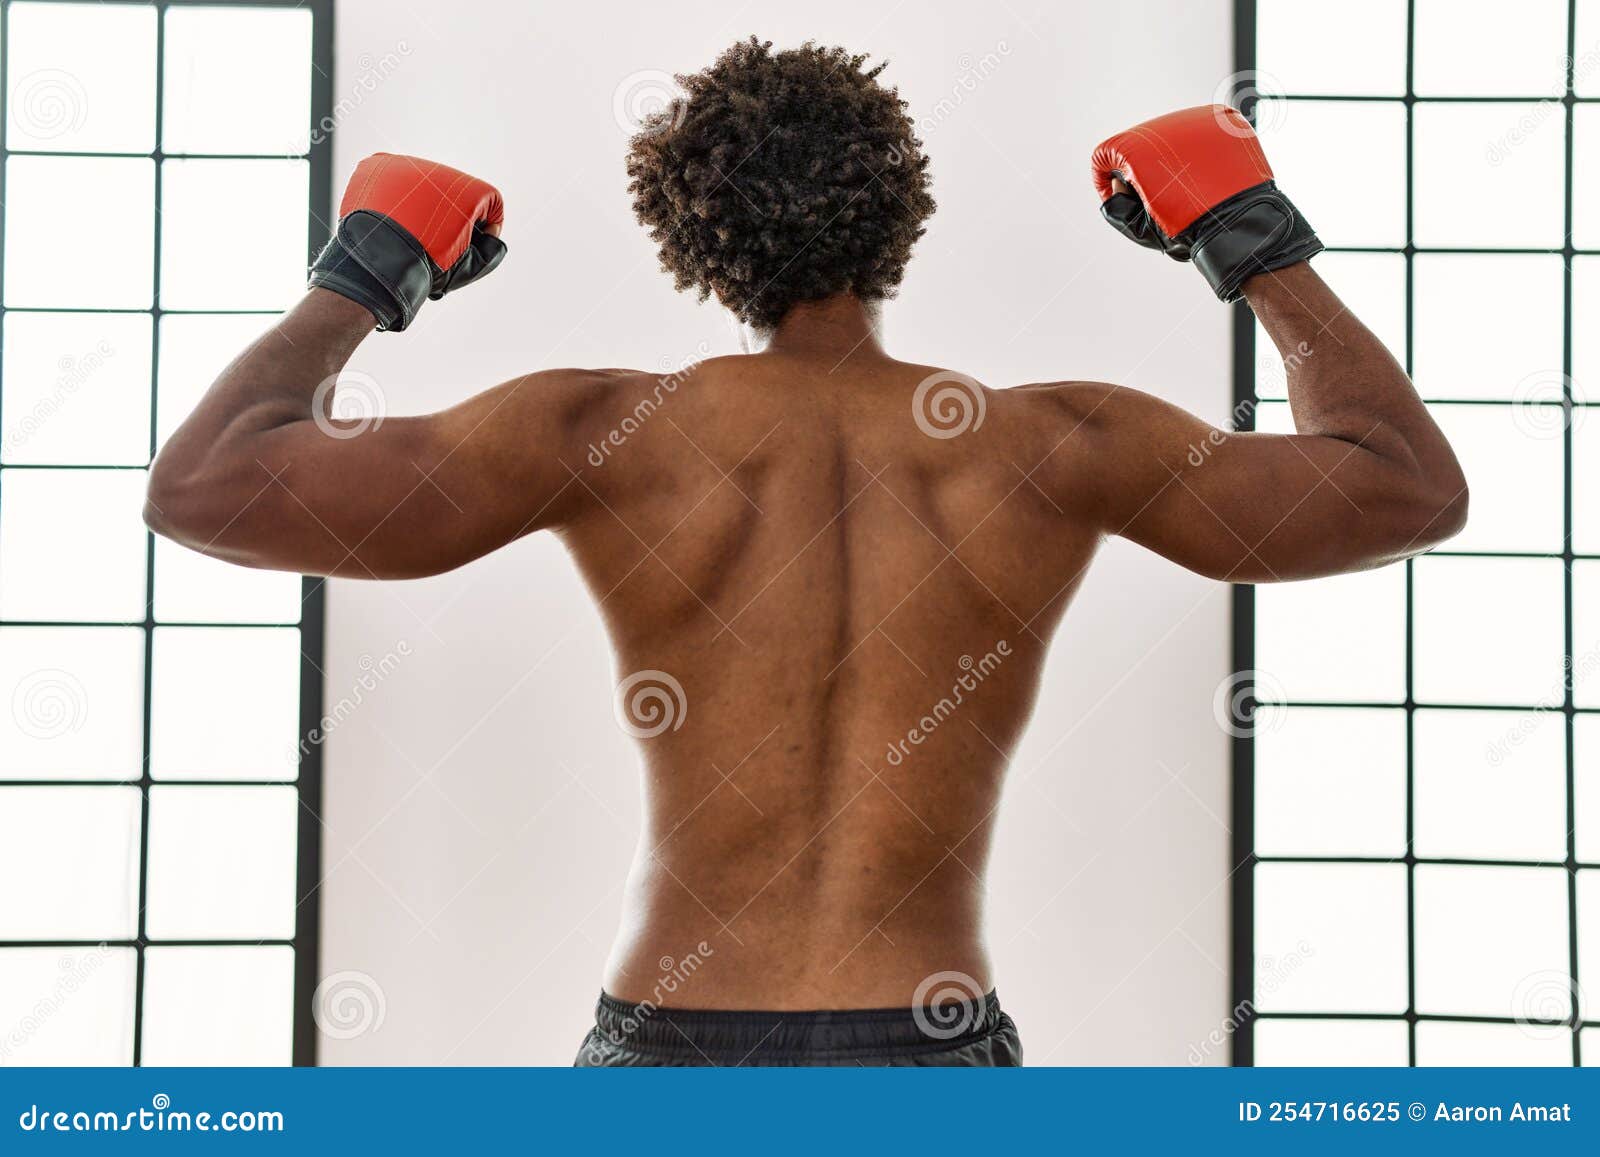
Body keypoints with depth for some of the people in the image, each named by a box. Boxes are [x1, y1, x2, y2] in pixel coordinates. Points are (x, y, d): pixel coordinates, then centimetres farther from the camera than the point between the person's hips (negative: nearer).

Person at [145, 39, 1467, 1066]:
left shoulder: (604, 438, -4)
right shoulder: (1050, 447, -1)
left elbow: (208, 487, -5)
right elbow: (1412, 487, 8)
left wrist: (360, 280, 11)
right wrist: (1257, 238, 18)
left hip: (671, 1044, 0)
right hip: (931, 1051, 0)